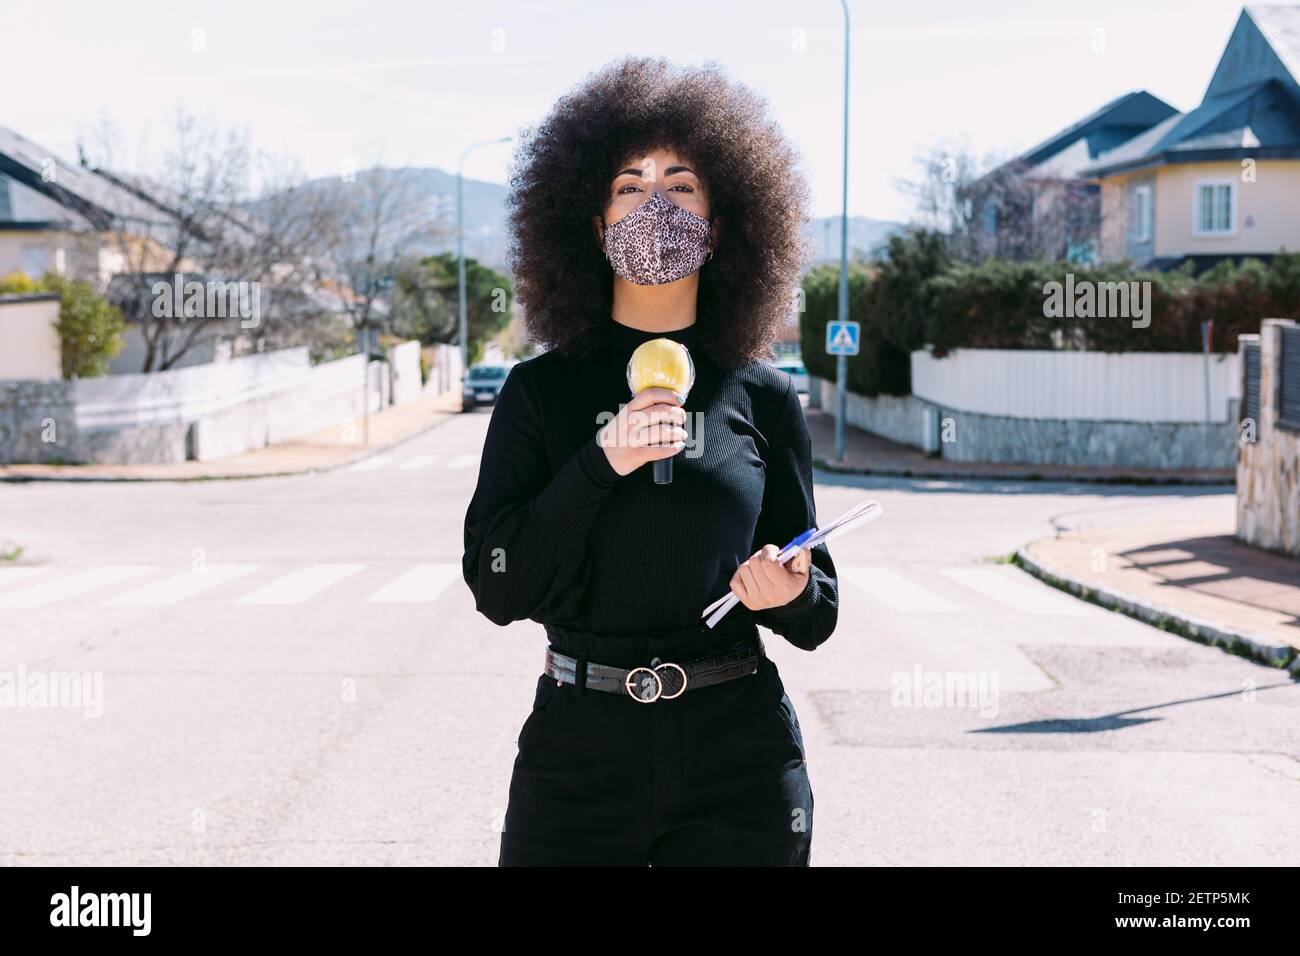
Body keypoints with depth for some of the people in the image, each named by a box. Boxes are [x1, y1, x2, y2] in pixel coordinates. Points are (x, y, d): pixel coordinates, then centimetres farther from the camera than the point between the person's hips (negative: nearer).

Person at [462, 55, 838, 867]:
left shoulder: (765, 399, 3)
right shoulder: (541, 392, 2)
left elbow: (819, 615, 8)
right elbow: (497, 587, -6)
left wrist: (790, 593, -14)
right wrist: (599, 466, -17)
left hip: (739, 767, 1)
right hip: (579, 748, -1)